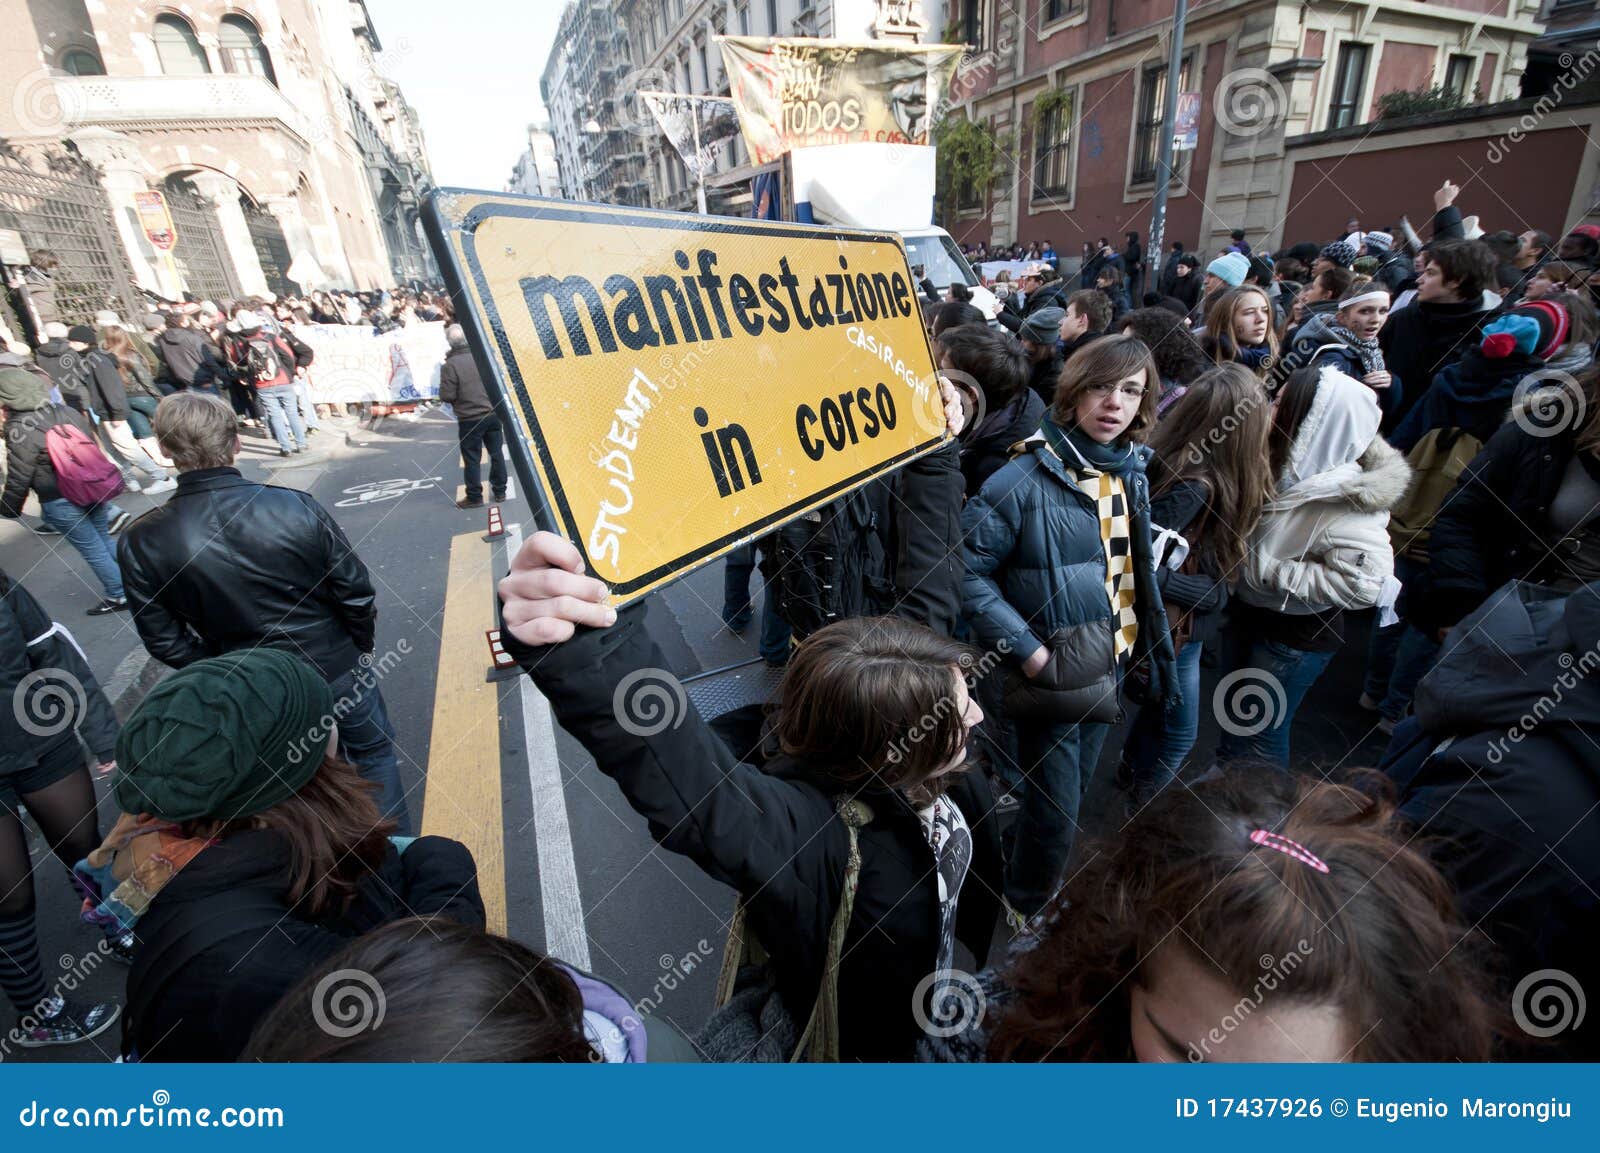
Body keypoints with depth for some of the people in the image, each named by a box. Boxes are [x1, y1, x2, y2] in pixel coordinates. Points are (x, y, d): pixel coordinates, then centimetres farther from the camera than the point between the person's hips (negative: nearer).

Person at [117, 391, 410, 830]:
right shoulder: (298, 508, -22)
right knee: (373, 753, 22)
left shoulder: (141, 544, -15)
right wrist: (360, 649, 4)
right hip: (337, 670, -2)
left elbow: (166, 642, -7)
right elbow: (357, 596, -15)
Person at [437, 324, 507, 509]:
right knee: (496, 453, 14)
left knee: (472, 459, 5)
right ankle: (499, 491, 22)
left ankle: (474, 497, 12)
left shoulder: (450, 365, -14)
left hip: (470, 419, -4)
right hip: (492, 413, 4)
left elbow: (447, 396, -14)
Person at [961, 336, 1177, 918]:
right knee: (1055, 814, 4)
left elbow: (1138, 571, 13)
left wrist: (1153, 648, 8)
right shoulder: (1026, 481, -21)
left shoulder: (1132, 475, 2)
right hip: (1053, 673, -7)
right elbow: (968, 571, -21)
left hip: (1110, 666, 7)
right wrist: (1027, 651, -21)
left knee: (1074, 794, 23)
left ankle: (1034, 889, 49)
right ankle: (1024, 919, 32)